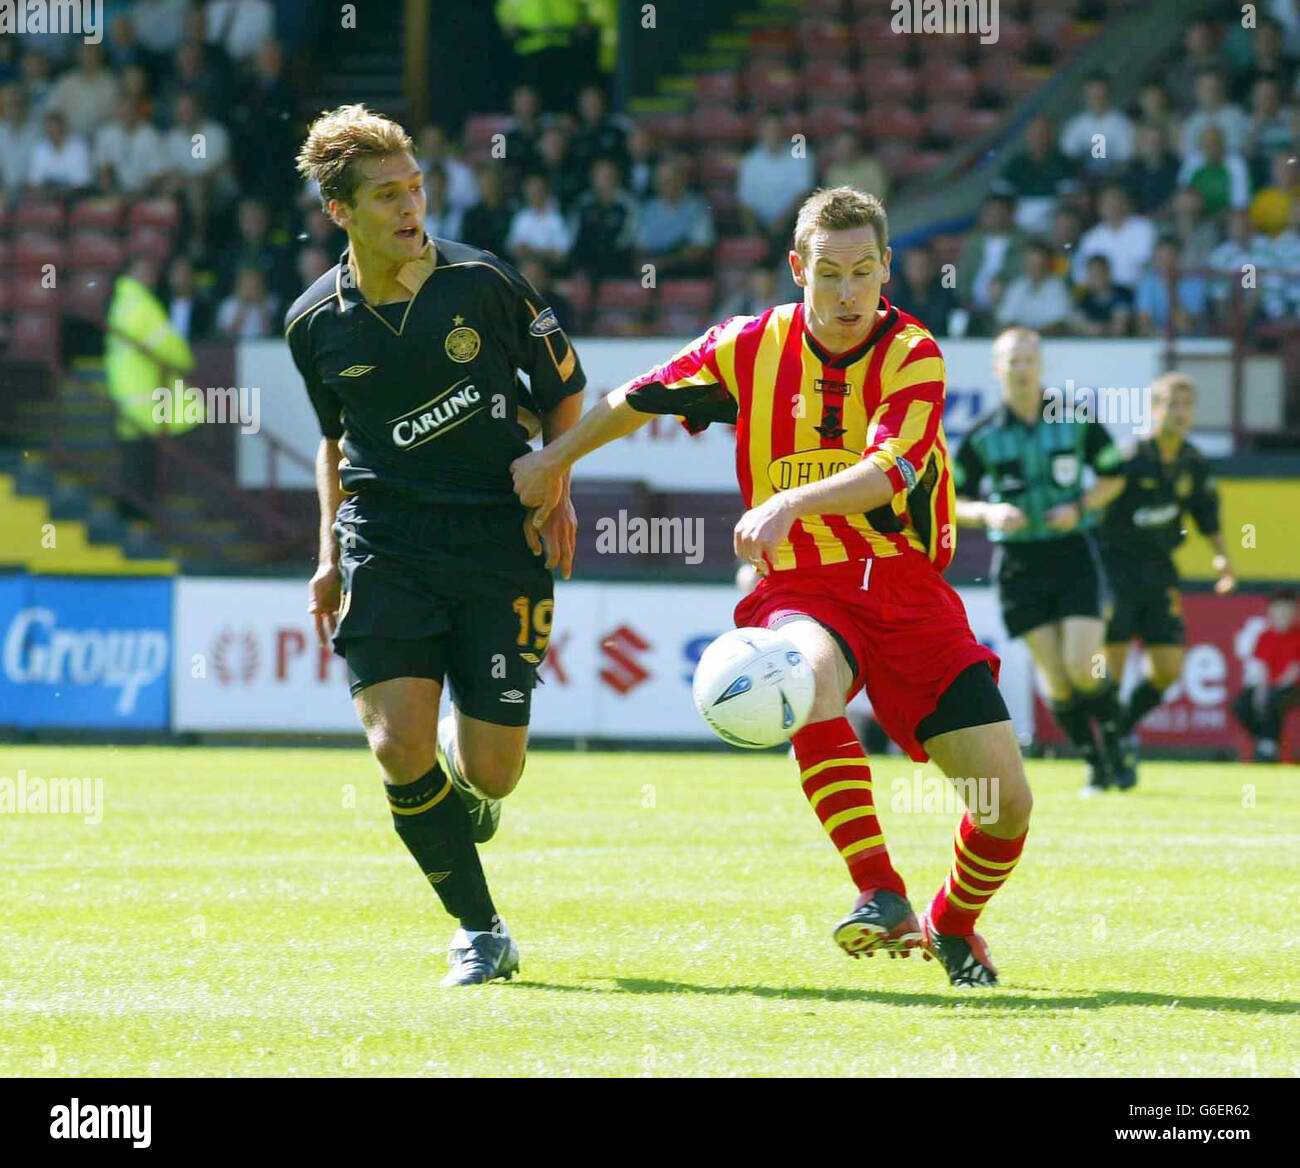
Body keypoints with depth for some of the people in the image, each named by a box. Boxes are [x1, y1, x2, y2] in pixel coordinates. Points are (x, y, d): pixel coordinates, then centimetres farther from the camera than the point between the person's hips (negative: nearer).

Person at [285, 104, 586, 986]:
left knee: (492, 773, -6)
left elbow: (565, 386, 10)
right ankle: (479, 930, 4)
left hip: (501, 548, -1)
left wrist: (555, 491, -2)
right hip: (385, 550, 1)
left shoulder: (482, 283, -4)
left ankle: (462, 755, 35)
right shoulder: (317, 323, 2)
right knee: (400, 750, -16)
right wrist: (331, 555, 13)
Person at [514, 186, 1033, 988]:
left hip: (906, 585, 0)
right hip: (798, 587, 0)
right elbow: (642, 398, 19)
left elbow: (891, 470, -25)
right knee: (810, 680, -39)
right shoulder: (752, 347, 1)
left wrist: (791, 503, -40)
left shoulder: (912, 355, -7)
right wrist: (555, 460, 25)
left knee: (1009, 800, -7)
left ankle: (953, 926, 26)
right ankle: (882, 897, -34)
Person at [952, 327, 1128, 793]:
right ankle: (1095, 765, 13)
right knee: (1054, 677, -3)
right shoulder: (982, 434, -4)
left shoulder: (1076, 418, -2)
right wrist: (988, 513, -17)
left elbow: (1113, 475, 9)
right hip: (1018, 559, 0)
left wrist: (1080, 507, -8)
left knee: (1083, 670, -13)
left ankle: (1114, 744, 13)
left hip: (1073, 550, 0)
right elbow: (950, 500, 3)